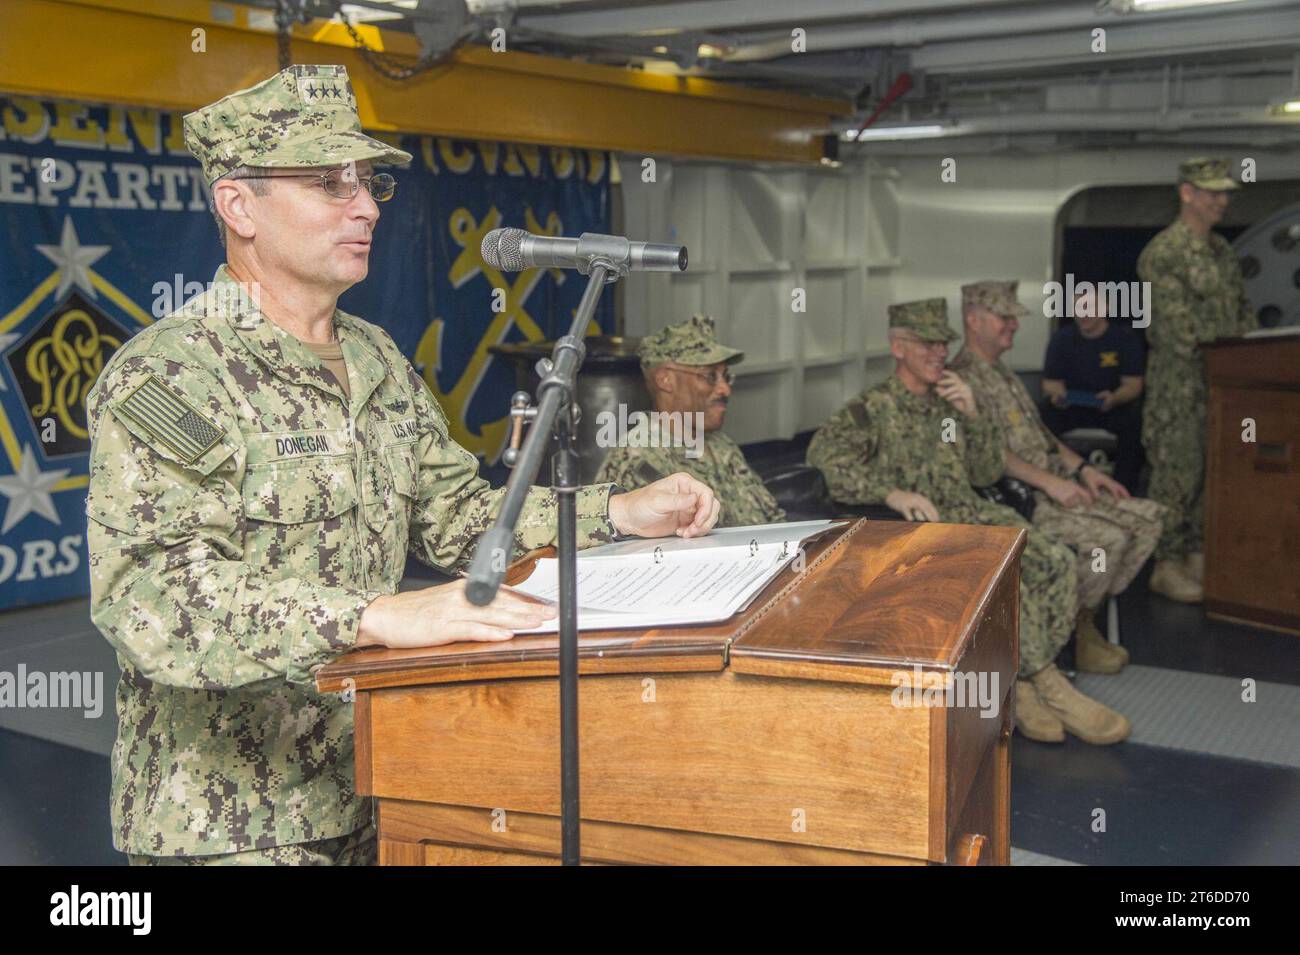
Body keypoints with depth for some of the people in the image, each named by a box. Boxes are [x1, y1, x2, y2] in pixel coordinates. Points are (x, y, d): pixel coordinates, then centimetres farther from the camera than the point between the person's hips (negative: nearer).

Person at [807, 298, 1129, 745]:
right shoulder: (872, 408, 1)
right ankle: (1049, 688, -20)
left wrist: (974, 415, 3)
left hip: (974, 515, 7)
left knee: (1056, 561, -19)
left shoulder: (950, 405, 22)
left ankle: (1022, 685, -17)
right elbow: (823, 455, -17)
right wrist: (893, 493, -26)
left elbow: (987, 473, 20)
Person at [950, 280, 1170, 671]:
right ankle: (1075, 628, -4)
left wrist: (1082, 469, 10)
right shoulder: (964, 379, -11)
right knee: (1107, 537, -27)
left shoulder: (1003, 374, 22)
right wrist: (1050, 481, -24)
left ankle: (1084, 618, 4)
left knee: (1148, 516, -1)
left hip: (1053, 487, 10)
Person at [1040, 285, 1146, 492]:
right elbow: (1050, 382, 2)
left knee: (1133, 420, -34)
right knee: (1046, 415, -29)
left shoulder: (1124, 337, -2)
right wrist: (1057, 393, -25)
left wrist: (1114, 398, -31)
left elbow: (1133, 385, -7)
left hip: (1114, 405, -1)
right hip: (1070, 405, 2)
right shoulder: (1062, 338, 4)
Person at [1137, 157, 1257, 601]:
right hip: (1179, 382, -8)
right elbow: (1180, 327, -18)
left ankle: (1197, 557, 19)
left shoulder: (1222, 251, 15)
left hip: (1222, 381, 8)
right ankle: (1166, 566, 4)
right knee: (1177, 472, -4)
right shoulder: (1163, 253, -12)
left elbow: (1243, 309, 20)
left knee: (1214, 471, 10)